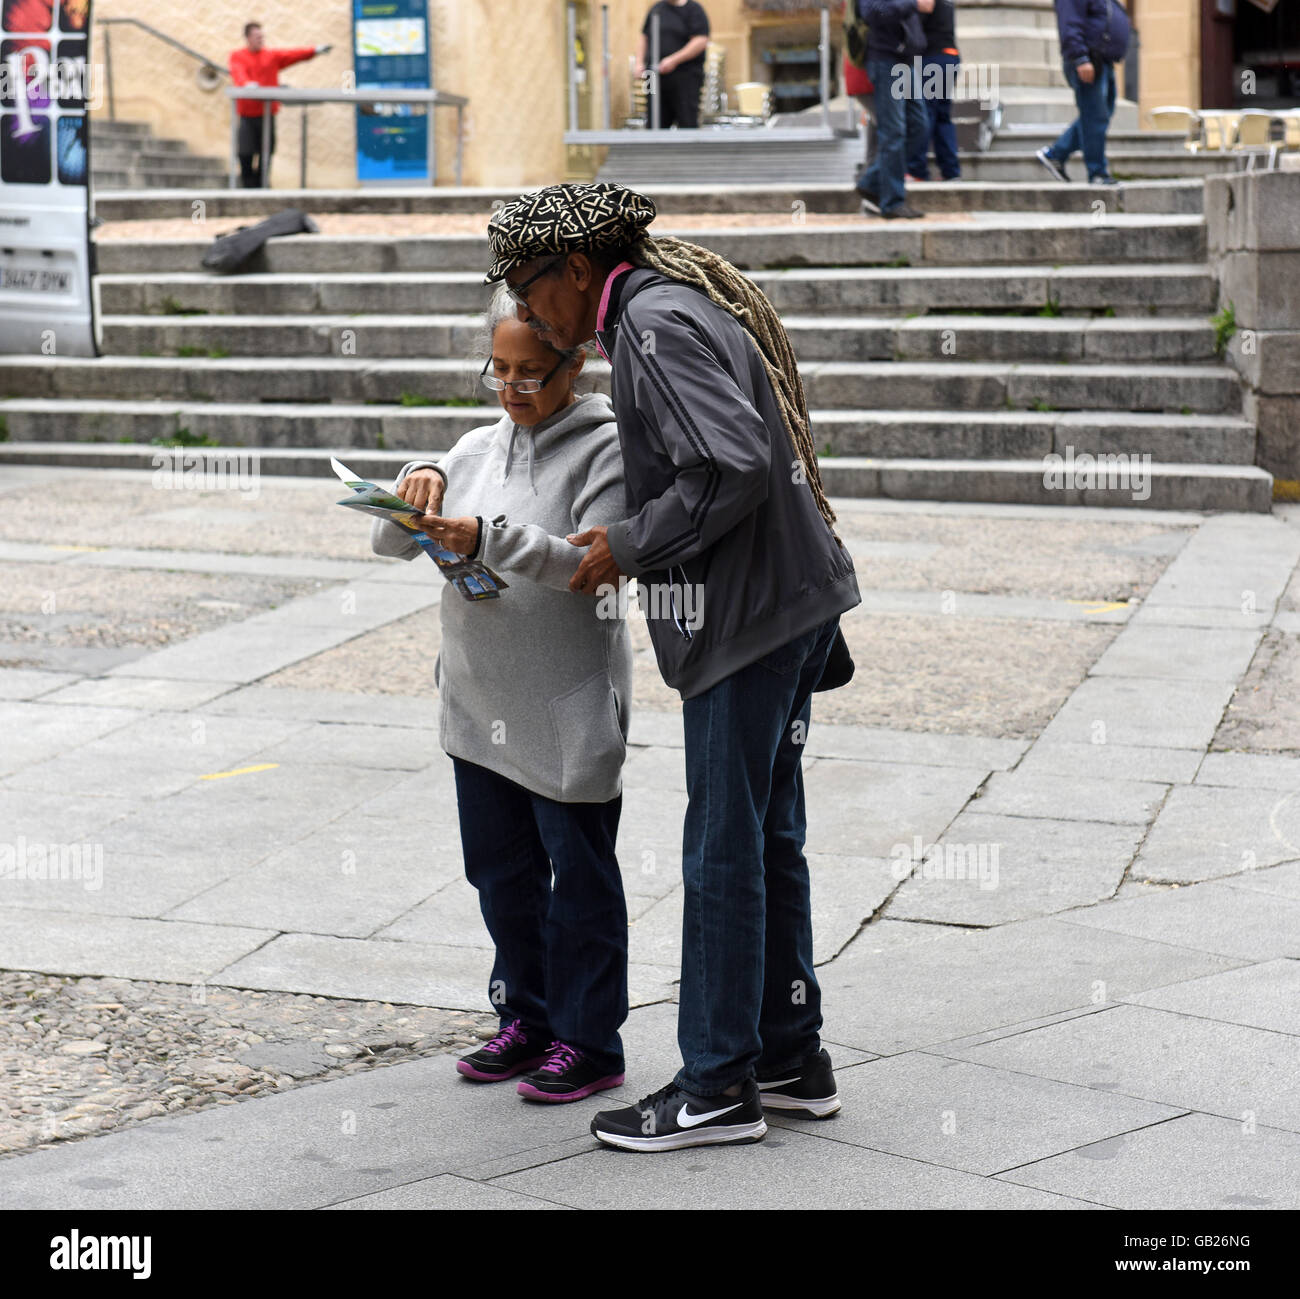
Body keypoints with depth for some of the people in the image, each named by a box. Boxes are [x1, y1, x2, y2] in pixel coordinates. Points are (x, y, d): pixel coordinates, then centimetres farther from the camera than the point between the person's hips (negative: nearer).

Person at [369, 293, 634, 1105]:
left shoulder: (605, 449, -8)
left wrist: (490, 540, -29)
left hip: (569, 709, -6)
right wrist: (419, 490, -12)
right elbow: (391, 544, 9)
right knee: (500, 870, 15)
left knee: (579, 877, 4)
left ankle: (588, 1039, 15)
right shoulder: (480, 449, 9)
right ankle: (527, 1020, 29)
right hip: (481, 703, 7)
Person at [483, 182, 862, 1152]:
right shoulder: (688, 301, 16)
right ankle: (791, 1057, 26)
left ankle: (719, 1086, 8)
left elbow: (736, 466, -26)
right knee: (768, 837, 16)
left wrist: (631, 543, -15)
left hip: (746, 617, -10)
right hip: (794, 600, 10)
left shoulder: (655, 326, -15)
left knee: (723, 848, -2)